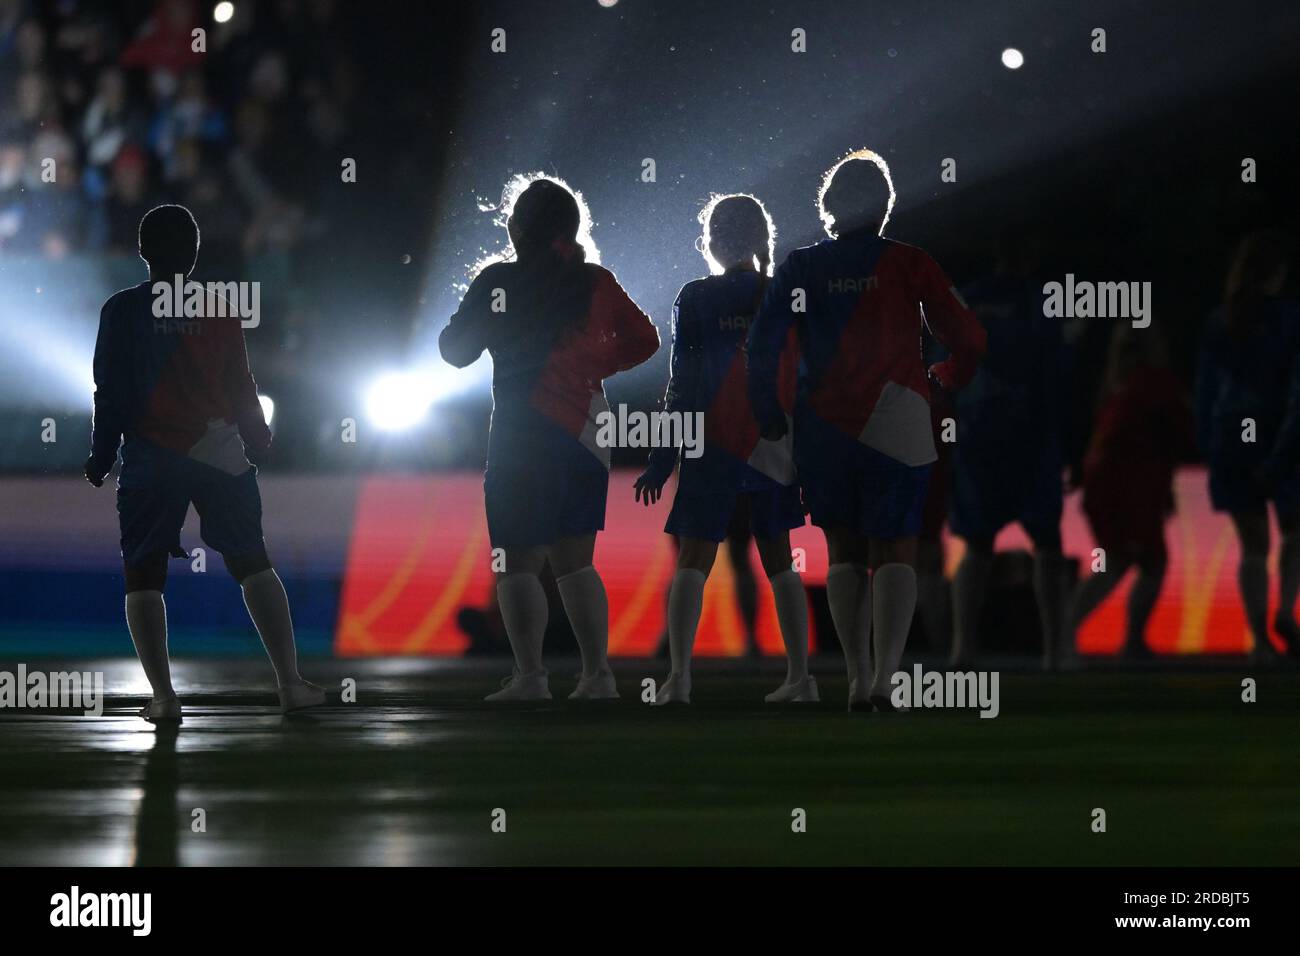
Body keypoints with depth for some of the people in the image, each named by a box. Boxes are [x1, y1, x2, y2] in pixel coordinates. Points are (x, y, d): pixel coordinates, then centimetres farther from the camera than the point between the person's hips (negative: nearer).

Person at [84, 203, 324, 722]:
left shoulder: (123, 311, -4)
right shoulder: (219, 310, 2)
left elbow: (110, 391, -3)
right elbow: (242, 387, 8)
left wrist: (101, 457, 6)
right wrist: (257, 438, 23)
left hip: (151, 460, -2)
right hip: (221, 455, 2)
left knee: (143, 576, 5)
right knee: (253, 566, 10)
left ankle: (163, 694, -5)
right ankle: (290, 683, 4)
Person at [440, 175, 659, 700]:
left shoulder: (500, 281, -7)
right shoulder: (597, 283, 4)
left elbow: (455, 350, 0)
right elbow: (643, 339, 10)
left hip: (525, 436, -5)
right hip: (587, 435, 5)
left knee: (518, 564, -1)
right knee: (575, 562, 13)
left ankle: (530, 678, -10)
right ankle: (597, 675, 9)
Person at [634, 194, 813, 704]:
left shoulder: (696, 298, -4)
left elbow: (682, 382, -5)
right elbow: (804, 379, 5)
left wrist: (661, 461, -1)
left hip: (713, 448, -3)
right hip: (774, 447, 3)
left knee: (693, 562, -2)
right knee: (778, 560, 13)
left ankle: (679, 676, -16)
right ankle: (799, 675, 11)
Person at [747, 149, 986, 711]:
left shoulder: (801, 268, 3)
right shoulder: (909, 265, -2)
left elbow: (763, 345, -1)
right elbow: (968, 341, 1)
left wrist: (769, 419, 9)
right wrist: (945, 379, 22)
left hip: (822, 426, 2)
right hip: (897, 426, -2)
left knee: (844, 552, 13)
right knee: (895, 552, 0)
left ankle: (857, 680, 8)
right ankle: (884, 677, -15)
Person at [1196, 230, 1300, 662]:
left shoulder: (1221, 322, 2)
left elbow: (1206, 388, 3)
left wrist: (1208, 446, 7)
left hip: (1231, 440, 3)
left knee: (1253, 545, 10)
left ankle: (1260, 638, 3)